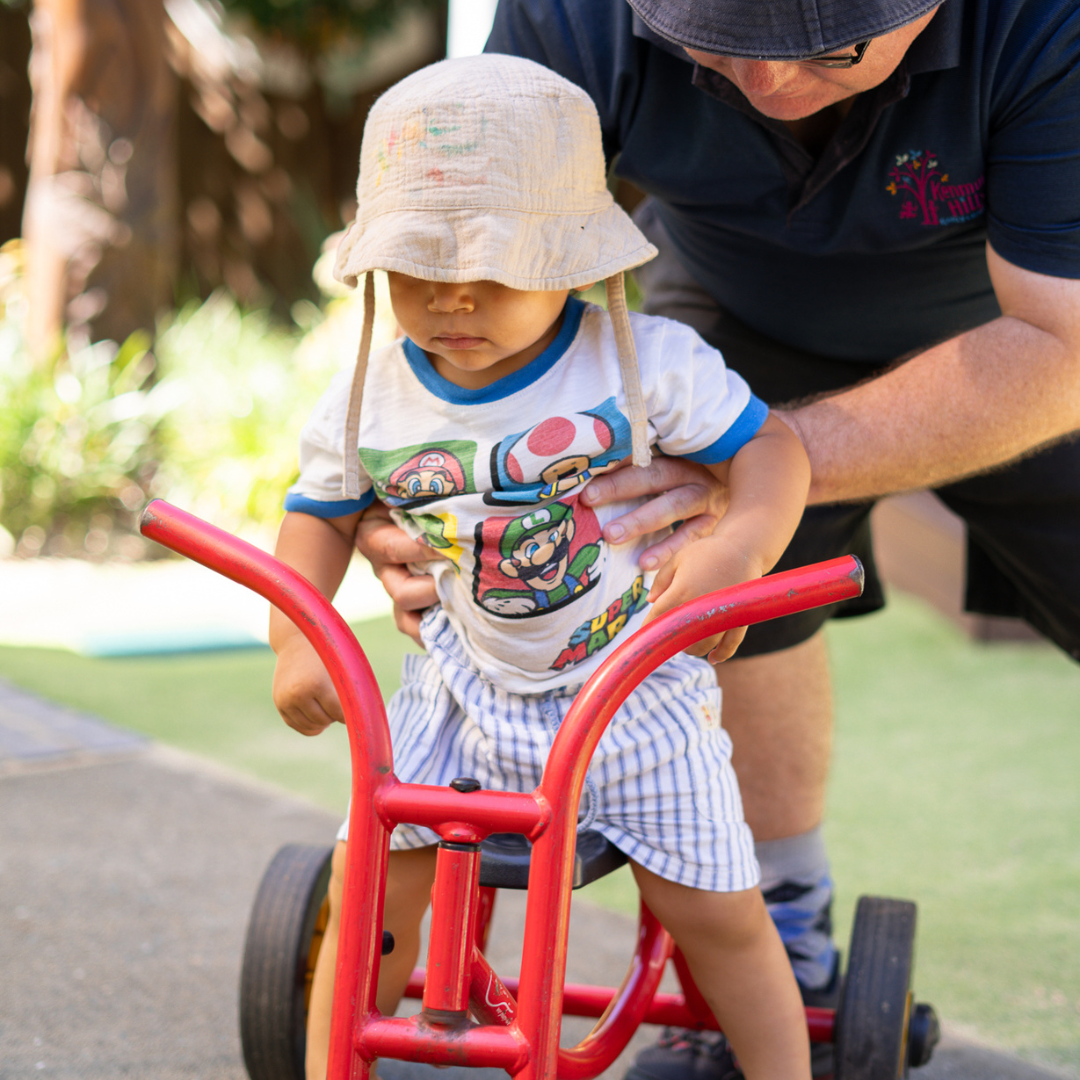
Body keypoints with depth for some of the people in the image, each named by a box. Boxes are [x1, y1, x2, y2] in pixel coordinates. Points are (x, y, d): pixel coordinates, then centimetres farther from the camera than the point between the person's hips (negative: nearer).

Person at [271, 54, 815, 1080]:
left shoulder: (644, 363, -14)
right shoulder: (368, 401, -5)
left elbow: (767, 444, -11)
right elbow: (318, 513, 11)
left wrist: (741, 543, -30)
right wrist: (296, 640, -4)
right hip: (462, 689, 2)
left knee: (716, 912, 0)